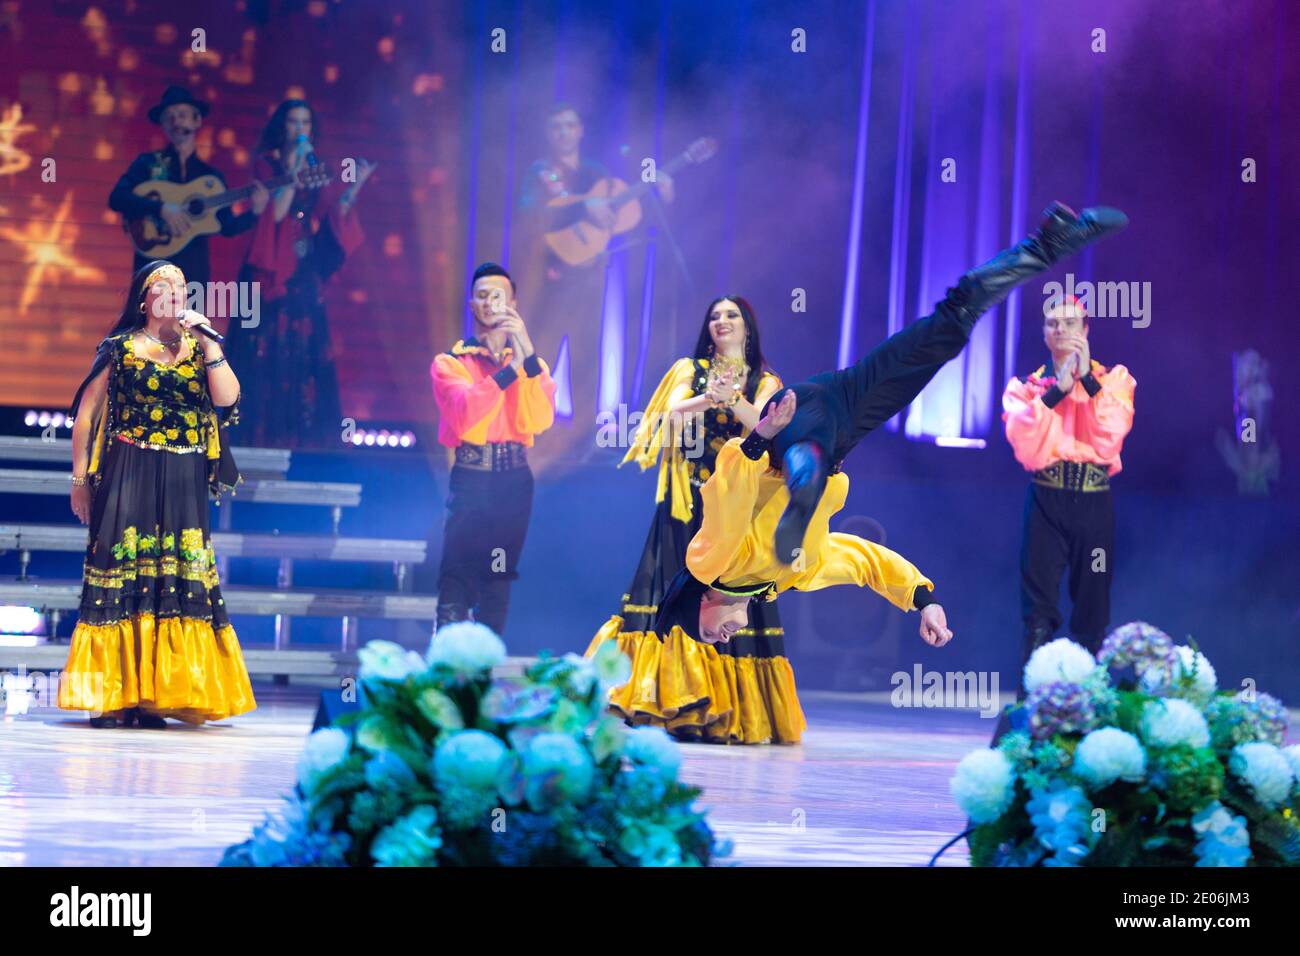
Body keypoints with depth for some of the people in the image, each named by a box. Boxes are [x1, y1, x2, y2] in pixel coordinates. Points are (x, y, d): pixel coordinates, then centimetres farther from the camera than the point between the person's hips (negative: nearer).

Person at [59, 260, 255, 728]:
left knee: (178, 577, -2)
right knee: (121, 570, -7)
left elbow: (227, 398, -5)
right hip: (128, 477, -3)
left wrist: (207, 341, -7)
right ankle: (111, 696, -6)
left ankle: (155, 696, 3)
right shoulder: (120, 348, 4)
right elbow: (86, 414, 4)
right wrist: (80, 479, 0)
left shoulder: (198, 349, 12)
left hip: (183, 482, 3)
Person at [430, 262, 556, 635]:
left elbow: (539, 420, -7)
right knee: (456, 577, -10)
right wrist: (507, 370, -19)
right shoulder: (450, 363, 4)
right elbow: (463, 413, -16)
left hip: (514, 479, 3)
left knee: (498, 582, 4)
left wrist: (528, 356, -14)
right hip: (470, 476, -3)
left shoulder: (532, 365, 12)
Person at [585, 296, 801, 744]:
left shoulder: (765, 383, 10)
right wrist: (709, 398, -25)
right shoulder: (689, 370, 11)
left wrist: (732, 399, -25)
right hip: (688, 497, 0)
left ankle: (727, 711, -3)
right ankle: (672, 700, -10)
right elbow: (672, 413, -7)